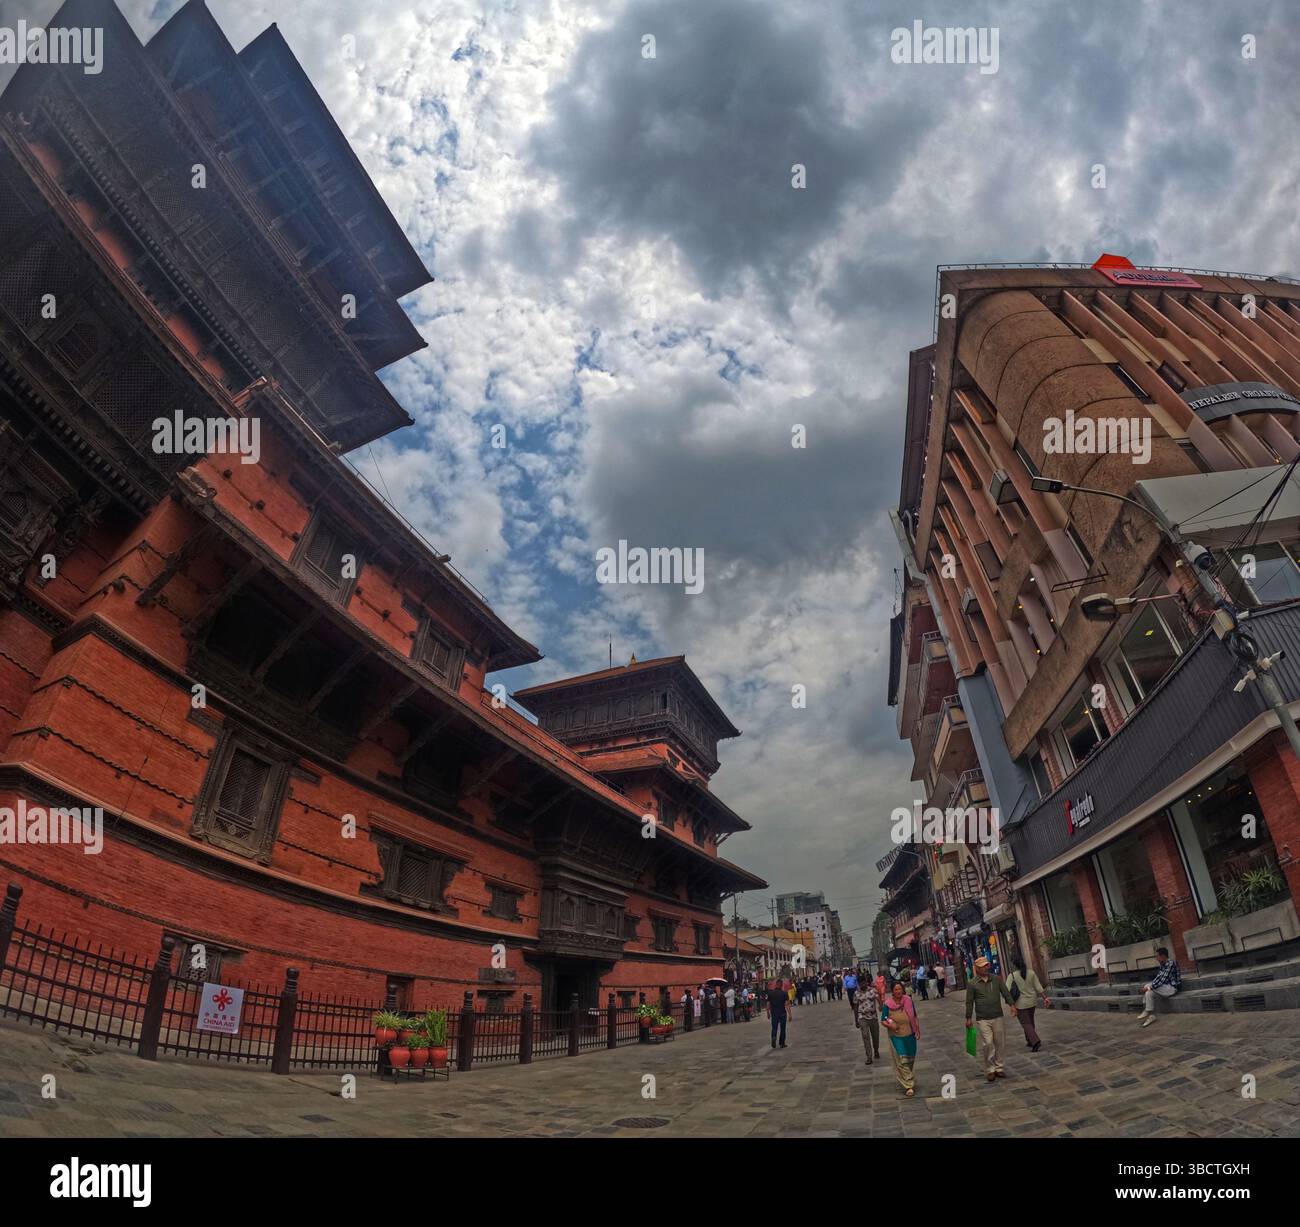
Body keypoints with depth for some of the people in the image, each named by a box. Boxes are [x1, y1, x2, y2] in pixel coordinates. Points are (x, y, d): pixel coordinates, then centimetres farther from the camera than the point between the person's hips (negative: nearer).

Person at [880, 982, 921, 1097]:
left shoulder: (908, 1001, -7)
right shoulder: (887, 1005, -14)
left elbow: (914, 1017, 8)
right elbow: (882, 1021, -7)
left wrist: (918, 1030, 5)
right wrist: (889, 1025, -25)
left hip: (910, 1036, 3)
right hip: (896, 1038, -3)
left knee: (910, 1060, 16)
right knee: (902, 1061, -6)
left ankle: (905, 1080, 38)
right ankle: (908, 1086, 5)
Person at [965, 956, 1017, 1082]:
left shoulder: (997, 979, 4)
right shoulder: (972, 984, -4)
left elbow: (1005, 993, 3)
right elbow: (969, 1002, 1)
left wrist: (1012, 1004, -14)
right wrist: (968, 1018, 1)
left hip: (998, 1017, 3)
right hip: (982, 1019, -3)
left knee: (999, 1043, 7)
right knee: (987, 1043, -8)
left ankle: (998, 1068, 22)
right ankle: (990, 1070, 6)